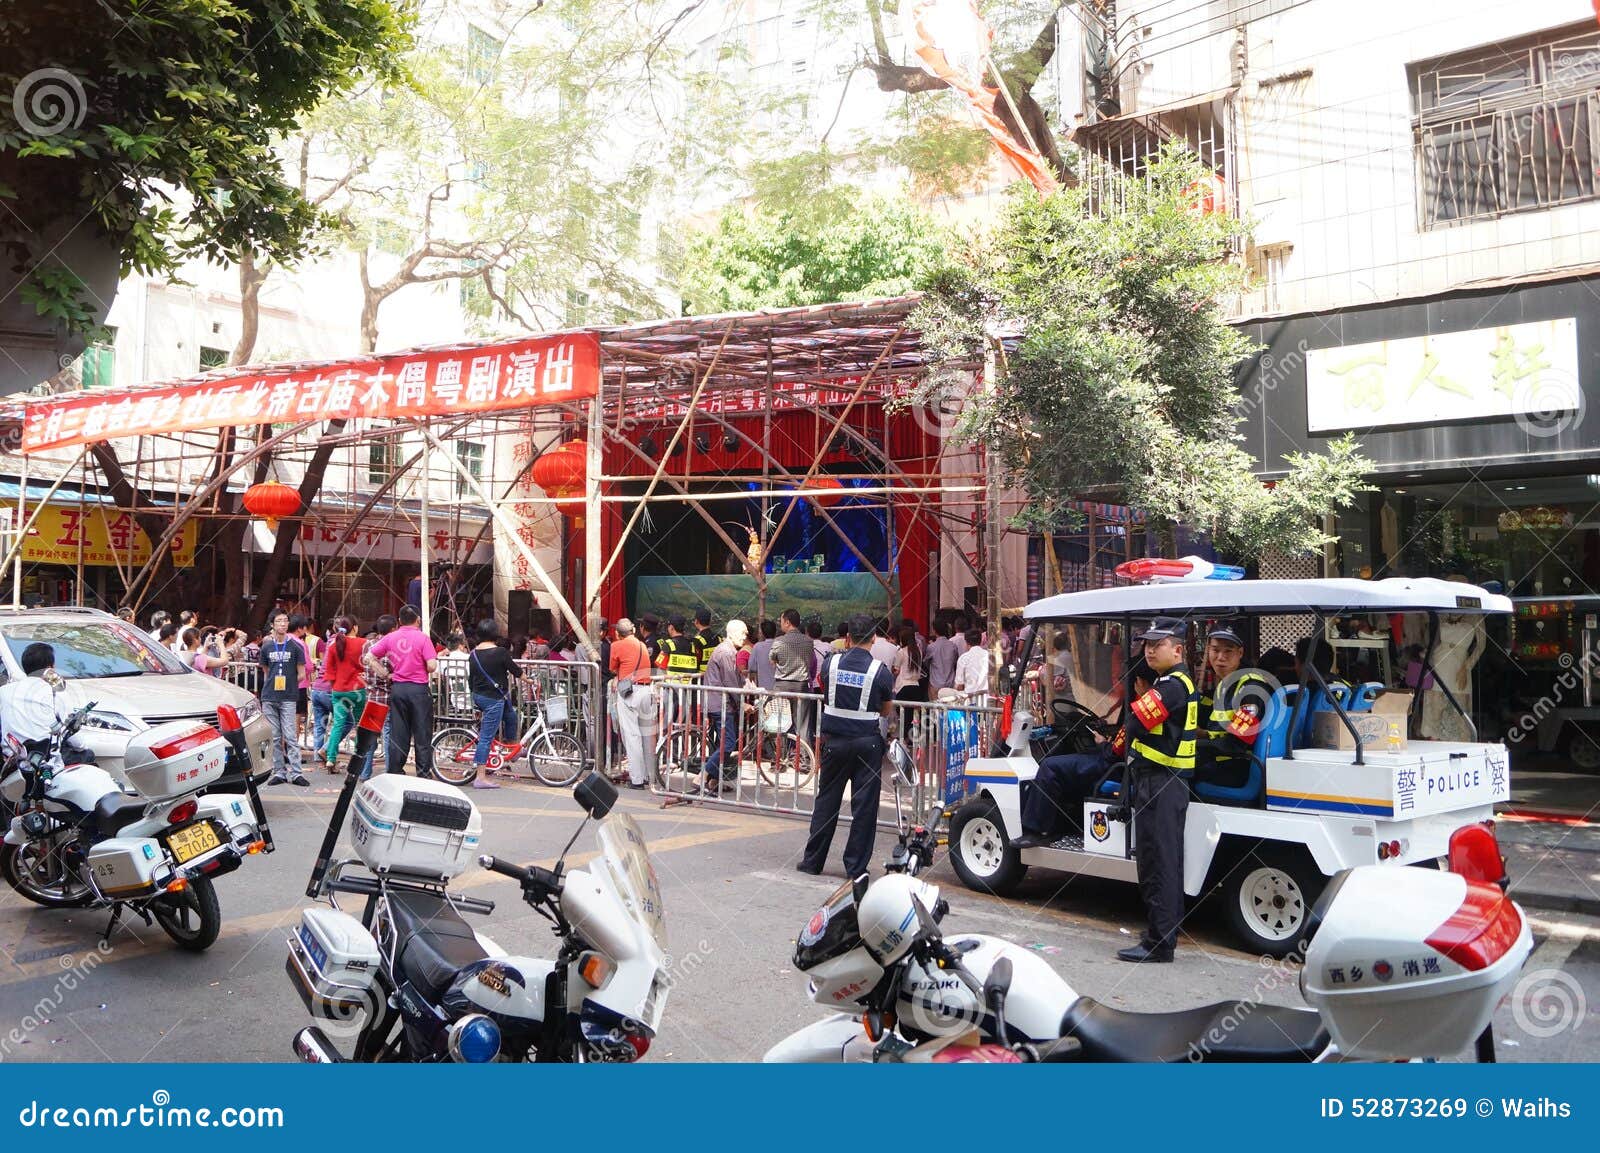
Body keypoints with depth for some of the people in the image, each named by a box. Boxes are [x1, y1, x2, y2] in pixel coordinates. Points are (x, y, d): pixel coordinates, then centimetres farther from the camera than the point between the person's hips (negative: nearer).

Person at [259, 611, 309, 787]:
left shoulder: (295, 647, 2)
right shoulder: (266, 647, 9)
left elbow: (301, 674, 4)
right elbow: (265, 672, 18)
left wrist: (287, 684, 1)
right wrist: (270, 686, 7)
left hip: (288, 698, -3)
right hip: (269, 698, 3)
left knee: (290, 736, -6)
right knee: (274, 737, 5)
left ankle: (295, 773, -5)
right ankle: (279, 772, 11)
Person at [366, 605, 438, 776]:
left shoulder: (390, 638, 4)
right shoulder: (422, 637, -8)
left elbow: (369, 658, 6)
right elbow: (432, 666, -15)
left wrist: (386, 675, 8)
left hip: (397, 688, 4)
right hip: (418, 689, -4)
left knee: (397, 733, 10)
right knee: (422, 734, 3)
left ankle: (395, 773, 13)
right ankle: (424, 774, 5)